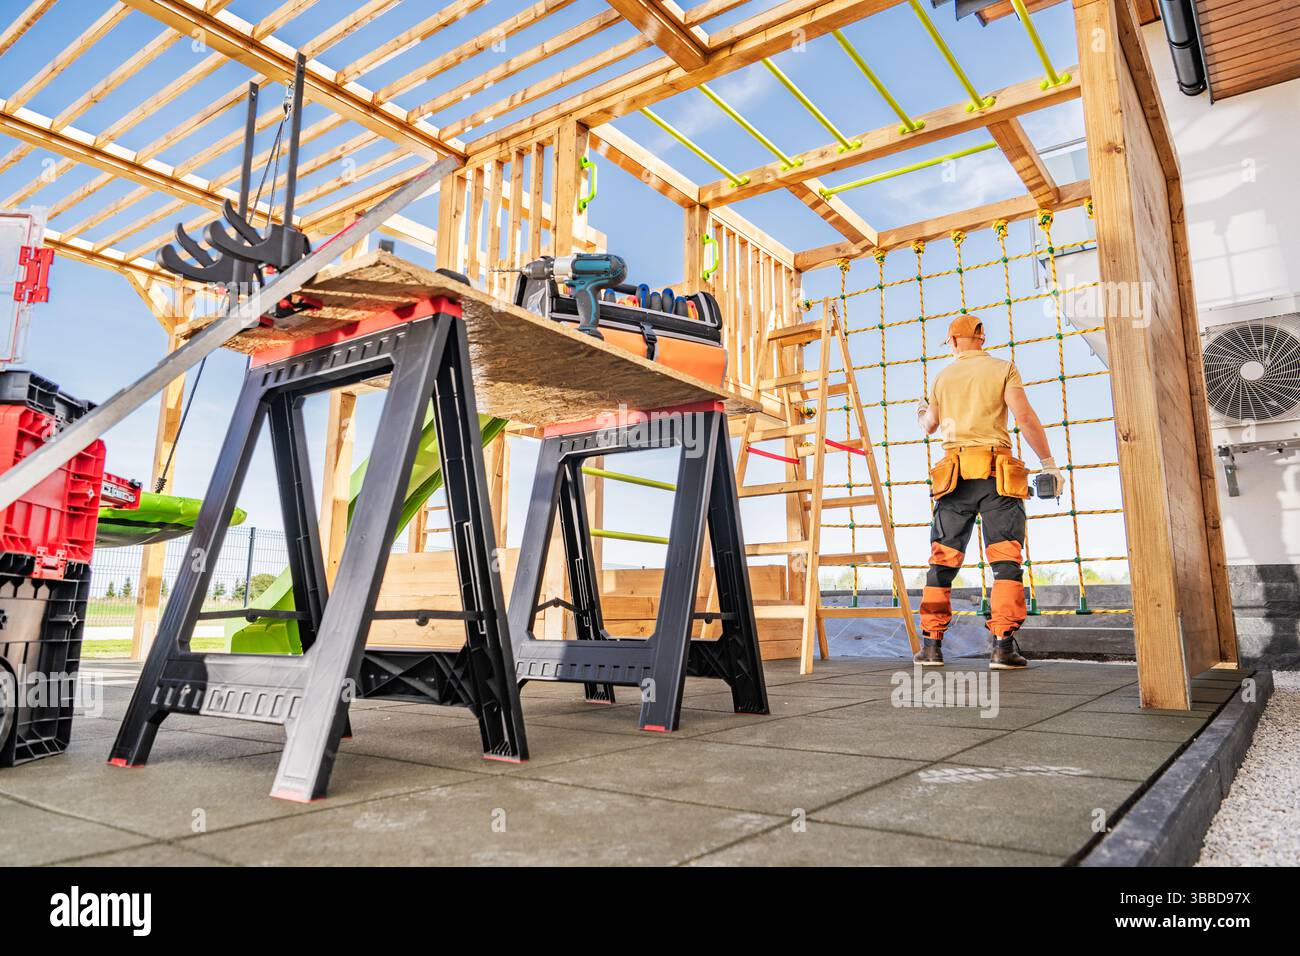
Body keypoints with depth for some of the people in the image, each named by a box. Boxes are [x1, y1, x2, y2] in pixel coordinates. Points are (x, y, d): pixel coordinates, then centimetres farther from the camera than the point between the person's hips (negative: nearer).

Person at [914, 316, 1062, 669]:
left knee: (943, 559, 5)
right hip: (997, 475, -2)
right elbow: (1025, 417, -6)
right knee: (1006, 559, -1)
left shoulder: (943, 377, 14)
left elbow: (929, 427, 26)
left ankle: (931, 645, 4)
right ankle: (1003, 646, -8)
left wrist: (921, 413, 49)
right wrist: (1048, 462, -1)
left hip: (955, 474, 2)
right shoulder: (1003, 369, 5)